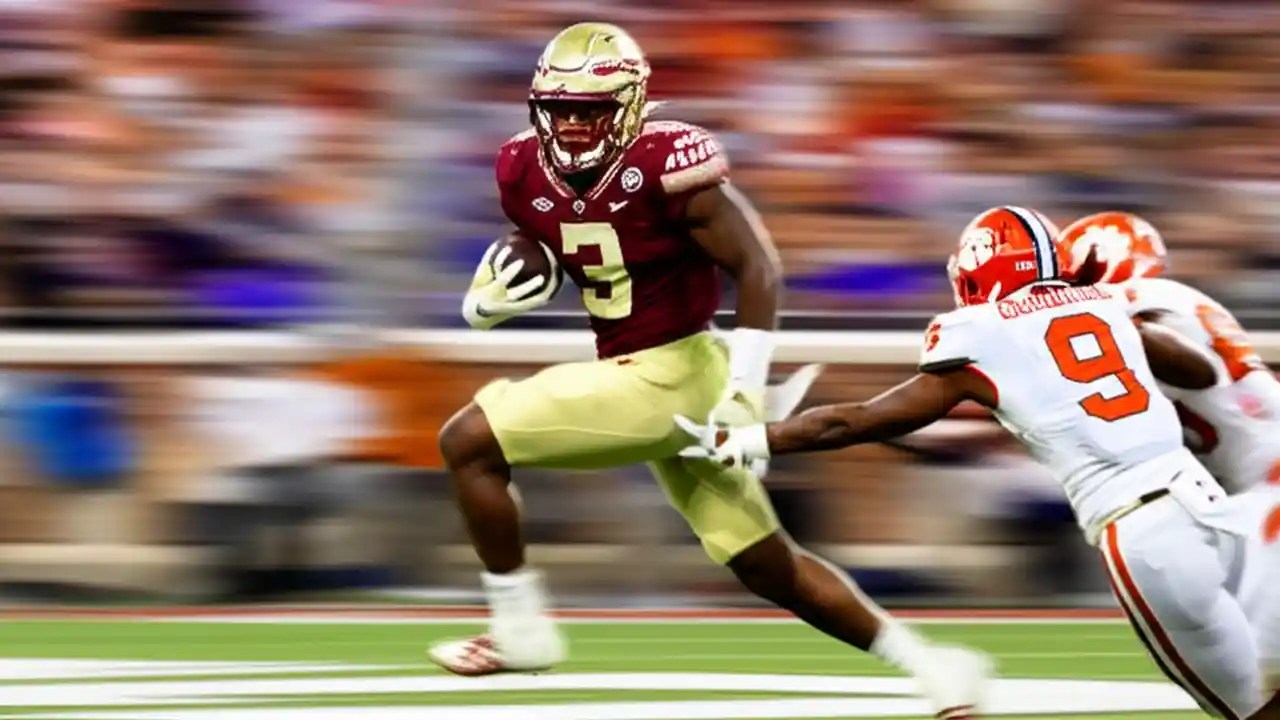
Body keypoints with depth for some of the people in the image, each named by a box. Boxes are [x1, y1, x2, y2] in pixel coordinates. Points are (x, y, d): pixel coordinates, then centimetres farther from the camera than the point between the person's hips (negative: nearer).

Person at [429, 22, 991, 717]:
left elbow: (758, 267, -17)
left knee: (469, 442, -12)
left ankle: (520, 628, -1)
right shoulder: (527, 173, 2)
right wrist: (487, 301, -5)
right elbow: (531, 265, 19)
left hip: (672, 376, -8)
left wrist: (743, 393, -22)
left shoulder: (665, 164, -19)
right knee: (767, 564, 12)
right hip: (626, 370, 8)